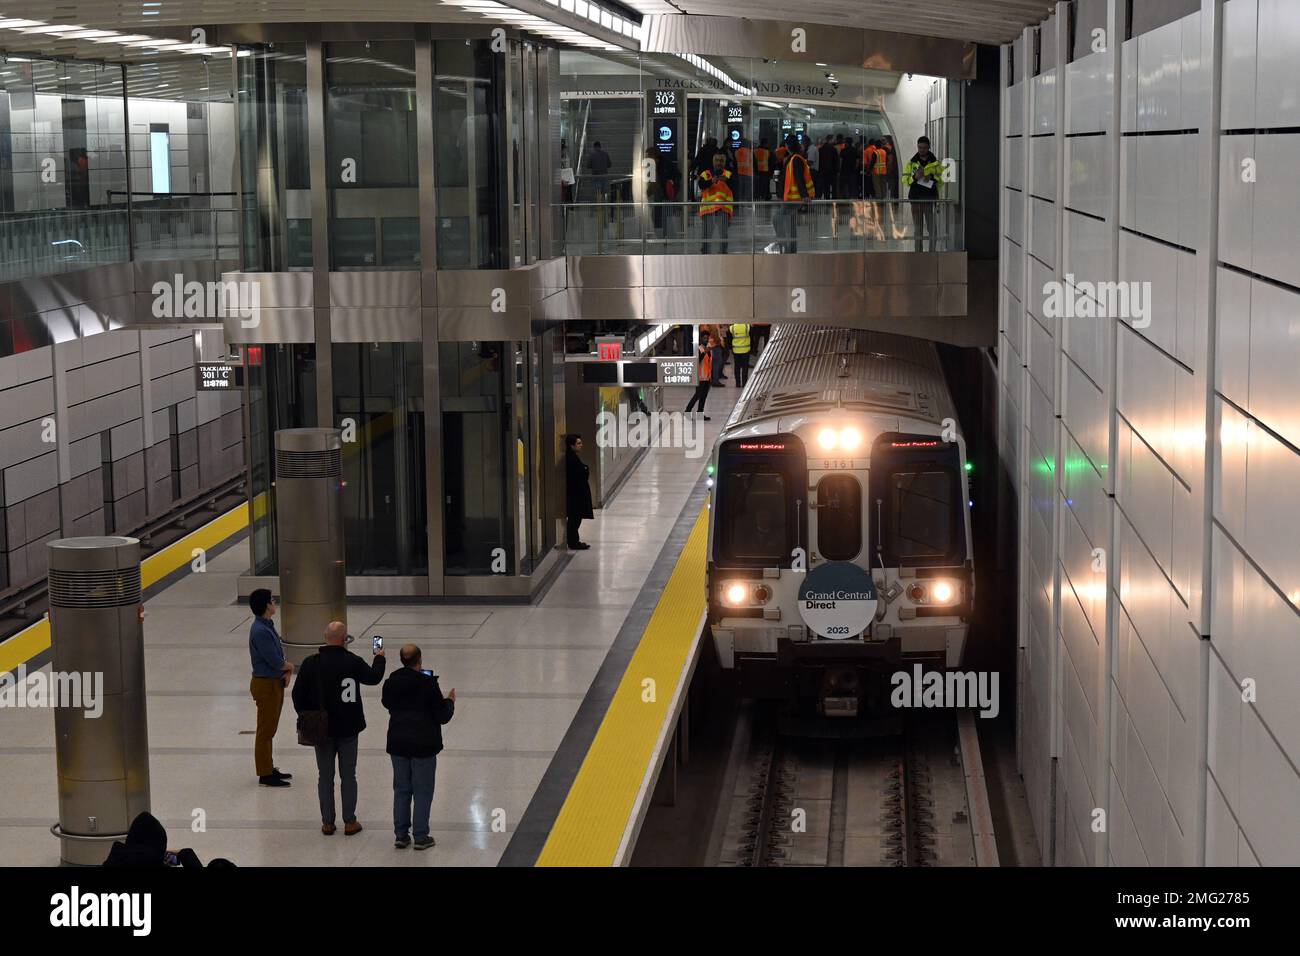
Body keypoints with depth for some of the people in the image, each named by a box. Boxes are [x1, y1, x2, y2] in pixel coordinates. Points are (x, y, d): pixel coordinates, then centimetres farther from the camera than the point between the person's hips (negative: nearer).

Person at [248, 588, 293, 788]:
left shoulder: (267, 627, 8)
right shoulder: (260, 632, -24)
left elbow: (278, 654, 11)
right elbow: (275, 662, -24)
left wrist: (286, 670, -7)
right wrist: (289, 667, -4)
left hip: (274, 682, 10)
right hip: (266, 684, -10)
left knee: (269, 730, 18)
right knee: (265, 730, -1)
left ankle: (269, 769, 28)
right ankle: (265, 775, 6)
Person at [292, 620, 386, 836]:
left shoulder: (311, 663, -9)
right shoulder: (353, 662, -13)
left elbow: (298, 695, -4)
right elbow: (374, 677, 6)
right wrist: (379, 658, 26)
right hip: (348, 729, -1)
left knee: (325, 776, 11)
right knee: (348, 776, 10)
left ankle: (327, 823, 15)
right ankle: (349, 822, 13)